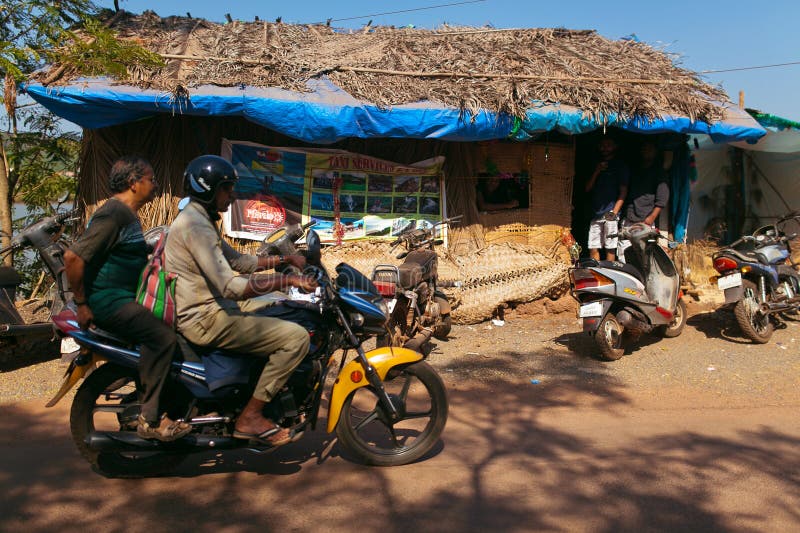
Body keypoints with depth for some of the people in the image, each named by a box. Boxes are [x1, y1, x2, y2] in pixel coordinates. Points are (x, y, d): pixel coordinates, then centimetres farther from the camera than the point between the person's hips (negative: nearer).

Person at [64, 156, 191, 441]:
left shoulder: (129, 215, 16)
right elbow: (73, 257, -23)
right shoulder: (113, 214, -17)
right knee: (161, 336, -25)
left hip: (126, 298, 11)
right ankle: (150, 419, -17)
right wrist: (82, 304, -18)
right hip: (108, 300, -11)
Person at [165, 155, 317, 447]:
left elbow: (238, 262, 19)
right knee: (297, 336, -18)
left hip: (209, 306, 11)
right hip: (205, 319, -11)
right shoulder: (195, 226, -19)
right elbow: (230, 288, -26)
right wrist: (288, 279, -25)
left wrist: (285, 259, 11)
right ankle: (250, 417, -8)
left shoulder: (199, 219, 15)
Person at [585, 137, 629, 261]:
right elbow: (588, 188, 13)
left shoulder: (620, 166, 5)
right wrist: (597, 172, -1)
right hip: (595, 213, 5)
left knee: (610, 248, -6)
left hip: (610, 214, -5)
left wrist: (615, 212, -12)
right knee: (593, 248, 2)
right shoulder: (596, 165, 20)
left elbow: (623, 191, -1)